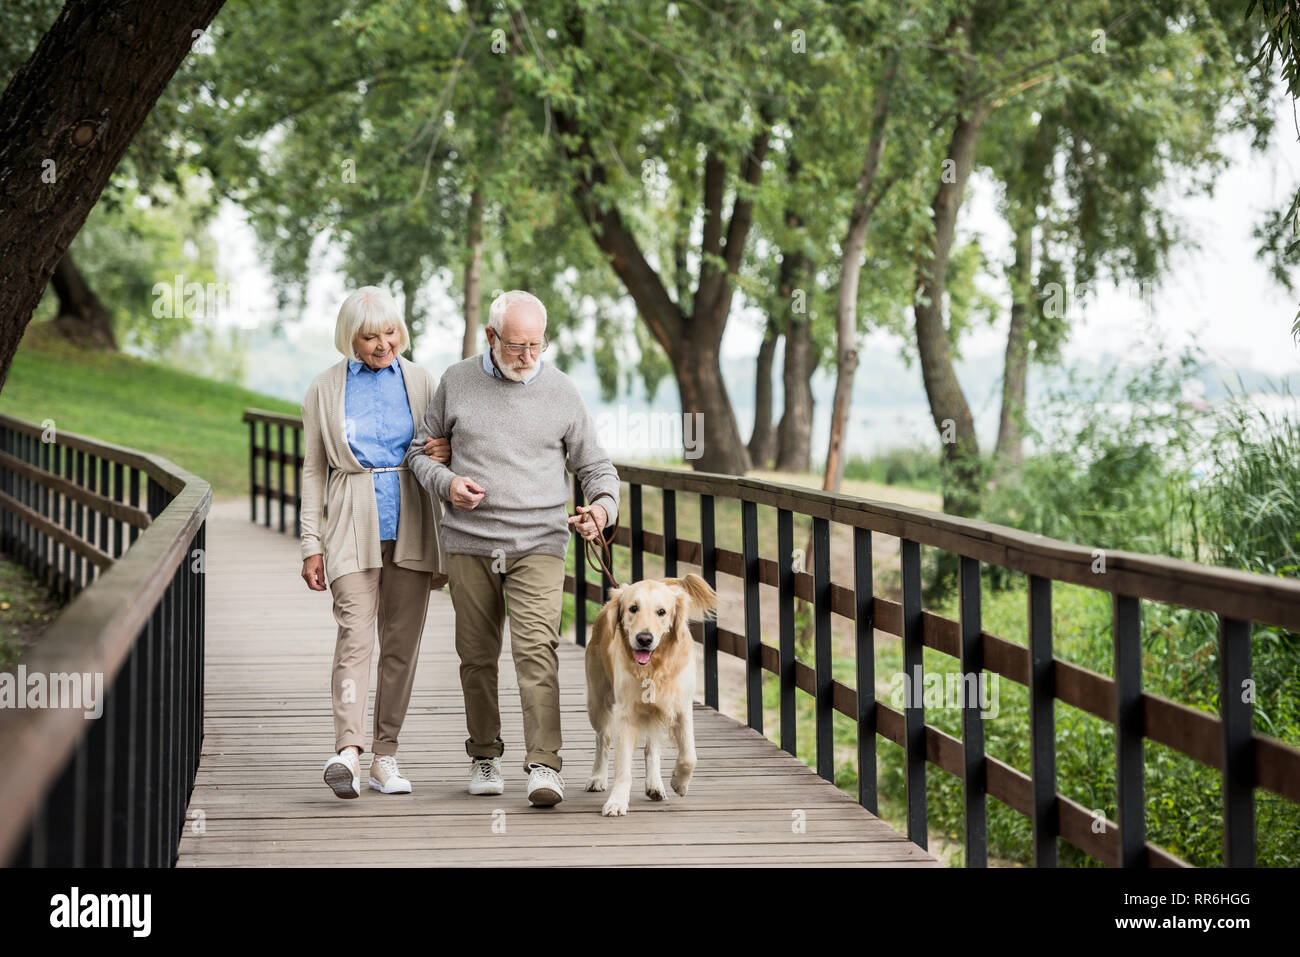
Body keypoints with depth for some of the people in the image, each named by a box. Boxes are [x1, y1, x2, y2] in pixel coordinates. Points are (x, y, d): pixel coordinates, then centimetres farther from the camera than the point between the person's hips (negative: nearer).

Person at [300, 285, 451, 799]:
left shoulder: (420, 380, 9)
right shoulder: (325, 388, 5)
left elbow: (442, 448, 19)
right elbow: (314, 469, 7)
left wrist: (445, 451, -6)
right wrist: (311, 544, 1)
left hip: (411, 522, 2)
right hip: (353, 525, -2)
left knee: (402, 641, 3)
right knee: (355, 635, -16)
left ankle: (385, 756, 10)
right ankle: (347, 751, -27)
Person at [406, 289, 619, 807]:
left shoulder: (561, 391, 4)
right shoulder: (457, 382, 5)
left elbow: (596, 466, 11)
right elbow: (419, 449, 13)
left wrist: (602, 505, -11)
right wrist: (446, 484, -8)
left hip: (538, 545, -1)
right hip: (469, 544, 2)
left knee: (537, 650, -15)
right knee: (477, 655, 7)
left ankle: (543, 765, -17)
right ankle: (484, 756, 22)